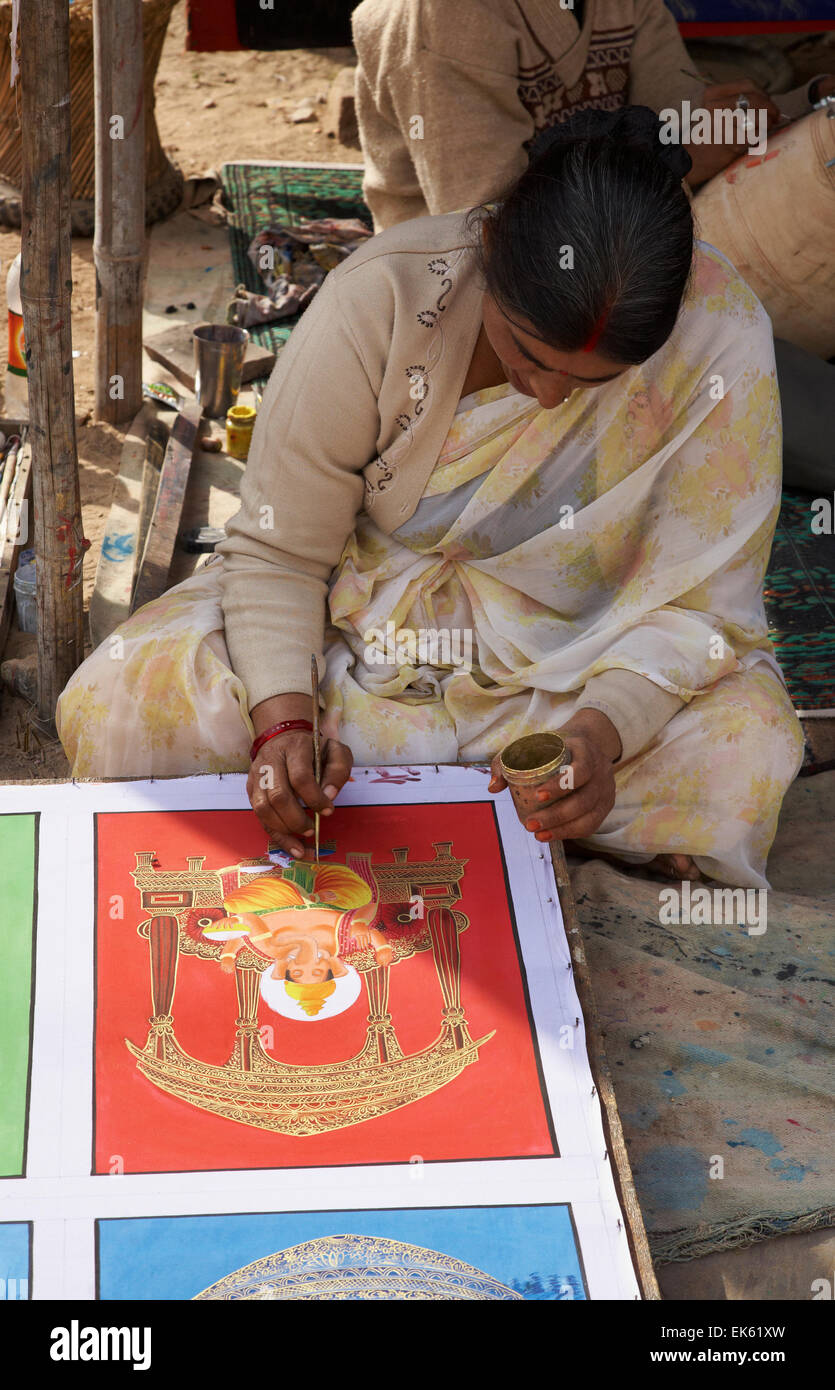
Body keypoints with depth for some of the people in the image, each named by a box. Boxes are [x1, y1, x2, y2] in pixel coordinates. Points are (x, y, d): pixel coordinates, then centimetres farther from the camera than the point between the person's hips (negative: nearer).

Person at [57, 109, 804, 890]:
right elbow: (278, 551, -16)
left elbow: (696, 605, -17)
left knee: (749, 753, -31)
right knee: (113, 709, -21)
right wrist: (282, 719, -32)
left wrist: (603, 729, -35)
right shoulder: (382, 299, -24)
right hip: (362, 621, 0)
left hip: (578, 663, 1)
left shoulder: (720, 338, -24)